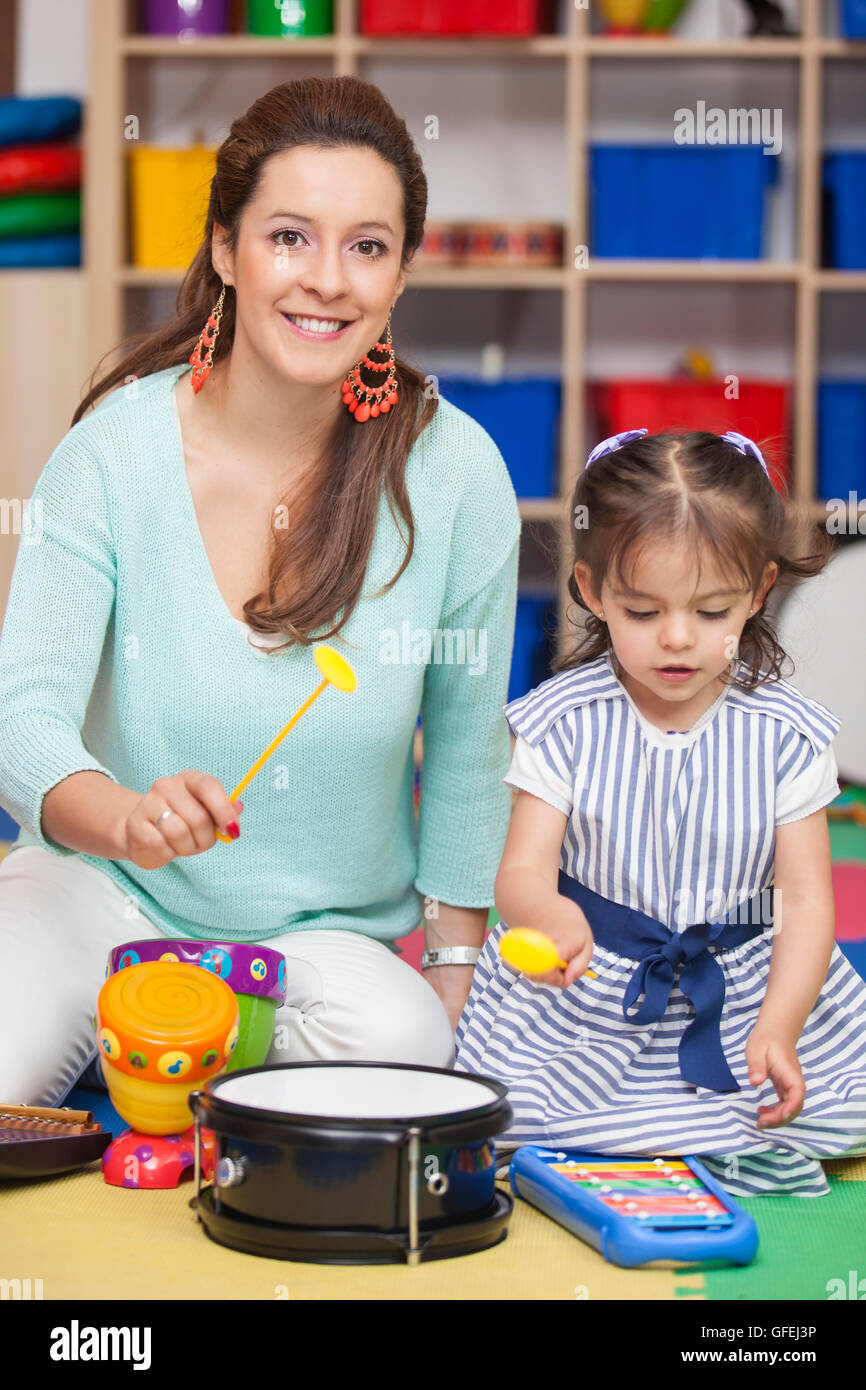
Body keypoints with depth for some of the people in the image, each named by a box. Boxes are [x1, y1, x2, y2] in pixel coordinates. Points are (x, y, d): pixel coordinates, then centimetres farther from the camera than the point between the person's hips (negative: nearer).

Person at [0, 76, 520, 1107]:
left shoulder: (454, 473, -13)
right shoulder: (116, 448, -14)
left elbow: (466, 743, 0)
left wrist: (455, 972, 1)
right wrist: (127, 818, -41)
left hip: (335, 929, 2)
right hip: (106, 893, -2)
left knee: (397, 1048, -29)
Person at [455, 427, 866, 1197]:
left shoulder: (786, 735, -4)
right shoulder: (563, 723, -6)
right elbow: (523, 868, -12)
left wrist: (777, 1030, -20)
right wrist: (545, 915, -38)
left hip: (747, 990, 1)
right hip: (586, 996, 0)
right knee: (503, 1113, -21)